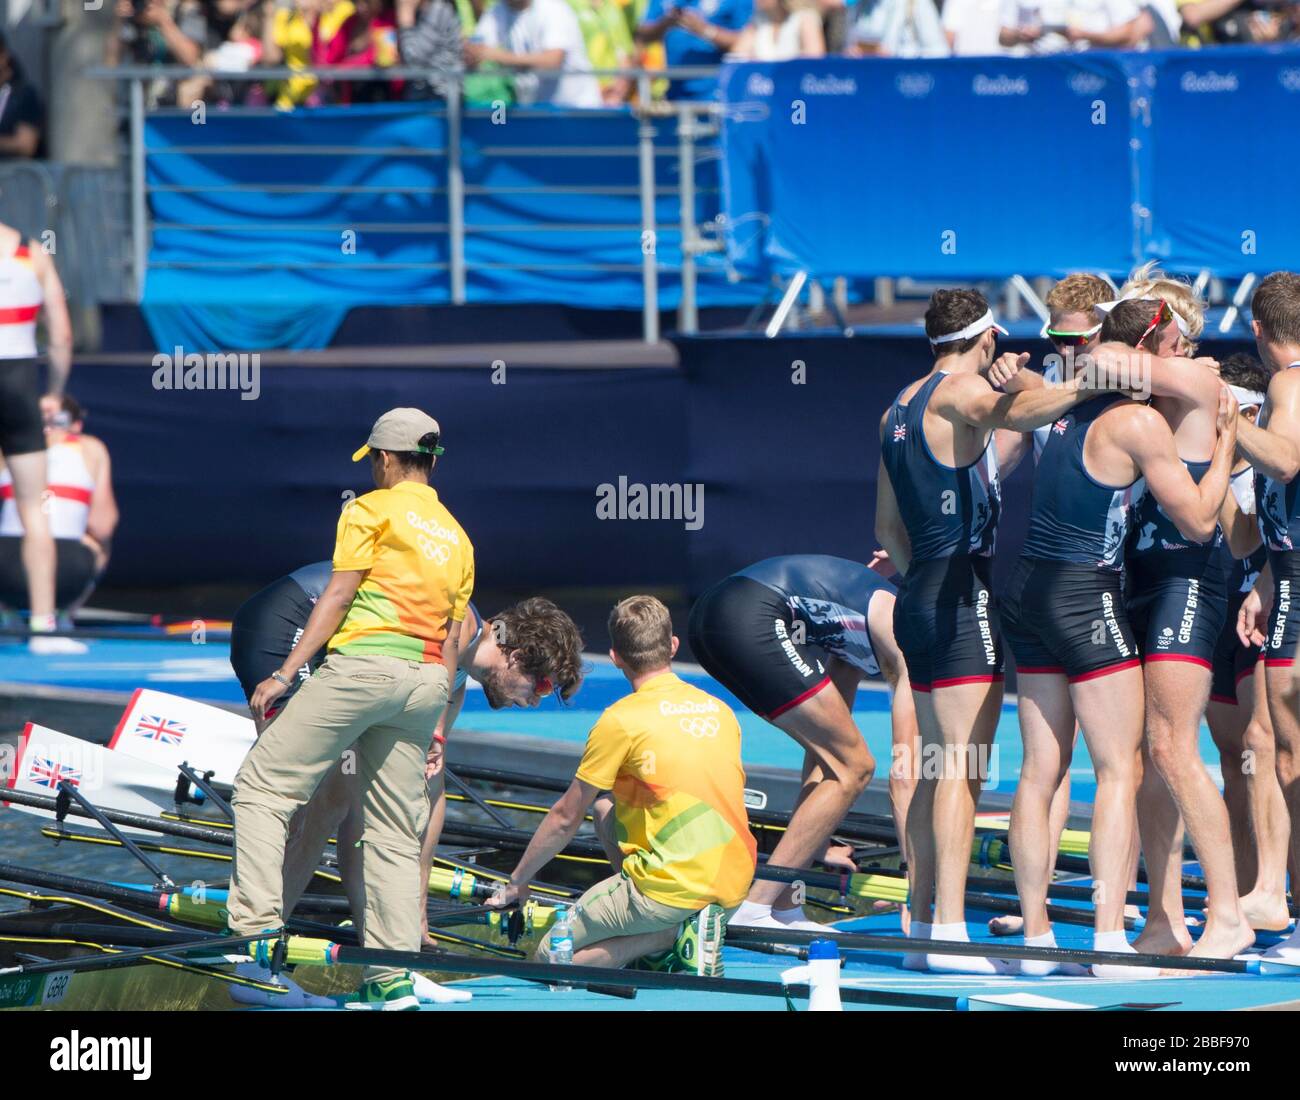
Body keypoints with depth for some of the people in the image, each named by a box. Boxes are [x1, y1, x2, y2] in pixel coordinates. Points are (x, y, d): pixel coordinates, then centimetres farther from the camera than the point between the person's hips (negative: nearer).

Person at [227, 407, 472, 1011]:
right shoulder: (457, 537, 22)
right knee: (395, 830, 9)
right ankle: (392, 977, 4)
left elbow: (336, 597, -6)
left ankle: (258, 930, -17)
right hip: (425, 682, 7)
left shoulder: (371, 510, 2)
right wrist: (436, 724, 23)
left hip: (363, 664, -7)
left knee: (262, 785, -3)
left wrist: (286, 673, -8)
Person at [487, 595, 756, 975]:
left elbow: (565, 818, 3)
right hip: (734, 891, 7)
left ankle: (674, 936, -10)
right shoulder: (721, 711, 12)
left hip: (672, 887, -7)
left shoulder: (621, 719, -6)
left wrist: (517, 882, 18)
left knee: (551, 958, 6)